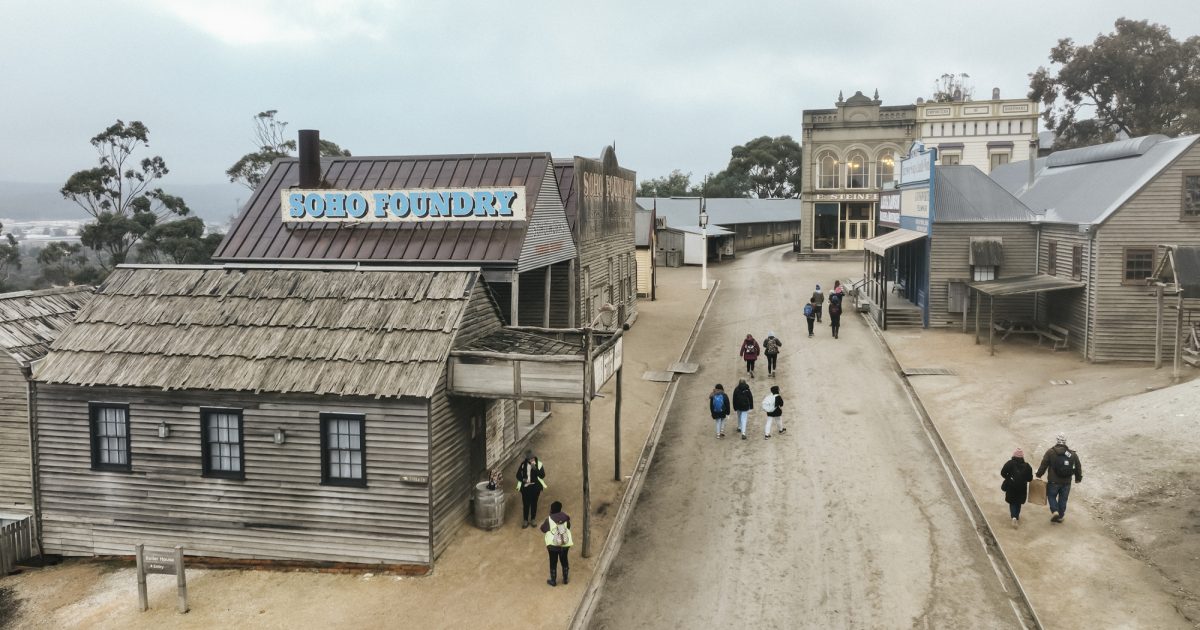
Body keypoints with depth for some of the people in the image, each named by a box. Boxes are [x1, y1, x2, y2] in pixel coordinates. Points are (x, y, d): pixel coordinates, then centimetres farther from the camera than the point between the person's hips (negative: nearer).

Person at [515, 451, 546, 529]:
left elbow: (542, 475, -19)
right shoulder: (523, 464, -9)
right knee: (525, 504, 9)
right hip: (525, 487, 0)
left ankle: (533, 519, 32)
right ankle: (525, 521, 26)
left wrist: (535, 468, -30)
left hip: (535, 487, 0)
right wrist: (523, 479, -20)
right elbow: (518, 475, 0)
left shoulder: (539, 464, -12)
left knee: (534, 503, 14)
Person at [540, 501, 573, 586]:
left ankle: (553, 581, 25)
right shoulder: (565, 517, -5)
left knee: (553, 563, 13)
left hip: (553, 544, -3)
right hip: (565, 543, 3)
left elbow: (543, 529, 0)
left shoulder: (549, 519, -14)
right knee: (564, 561, 21)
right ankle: (565, 579, 33)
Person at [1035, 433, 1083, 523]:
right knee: (1063, 499, 14)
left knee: (1051, 495, 15)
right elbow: (1078, 467, 9)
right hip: (1066, 482, 3)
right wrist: (1078, 478, 23)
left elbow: (1043, 465, -7)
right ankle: (1060, 516, 21)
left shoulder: (1050, 452, -9)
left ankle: (1055, 511, -3)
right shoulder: (1072, 454, 1)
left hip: (1053, 481, -3)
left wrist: (1039, 475, 4)